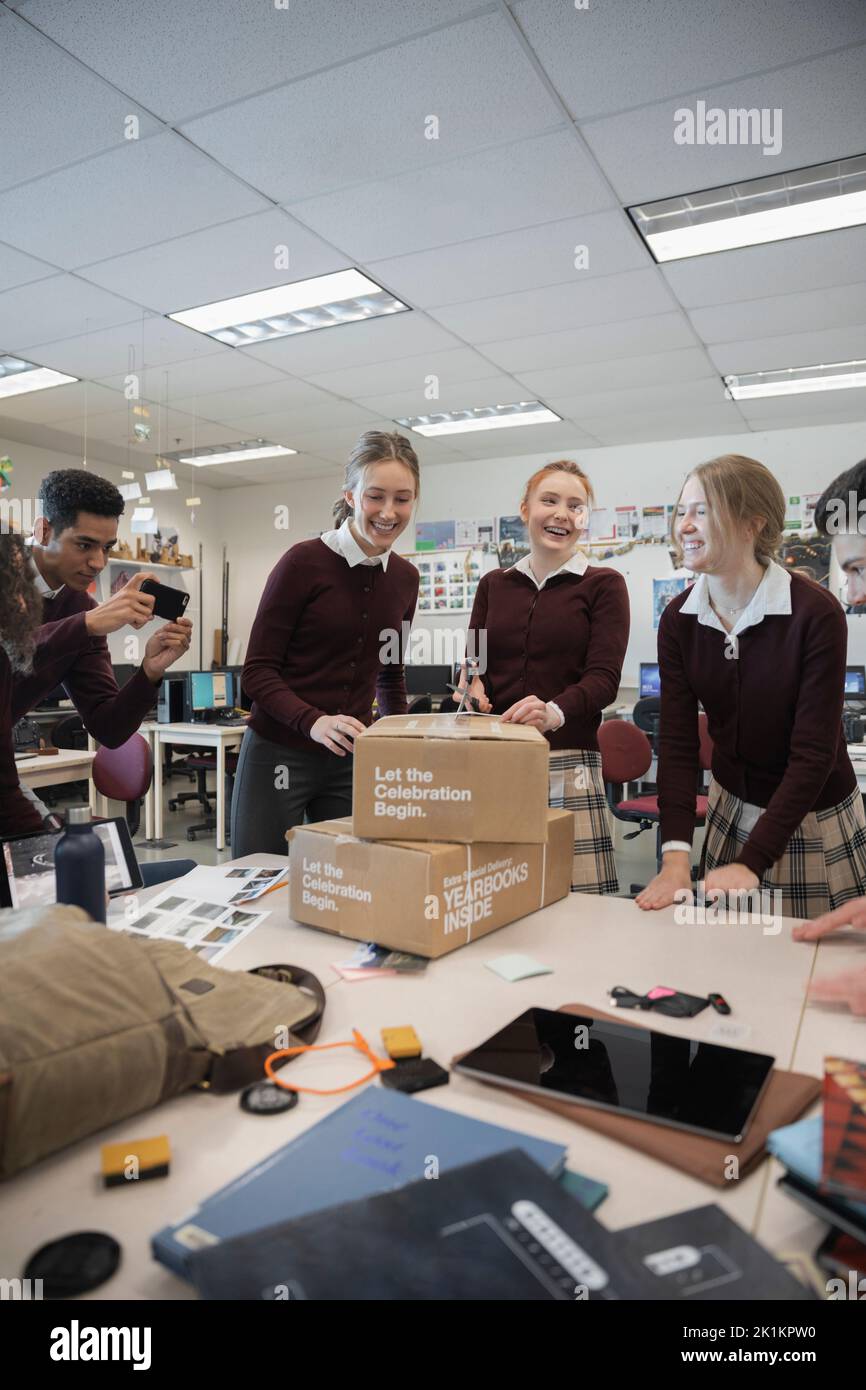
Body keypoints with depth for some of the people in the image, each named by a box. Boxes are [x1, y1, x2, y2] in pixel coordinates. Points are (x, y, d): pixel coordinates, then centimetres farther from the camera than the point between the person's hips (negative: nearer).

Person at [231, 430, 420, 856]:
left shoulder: (405, 578, 6)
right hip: (279, 755, -4)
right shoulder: (304, 562, -10)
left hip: (352, 761, 4)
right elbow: (257, 671, -10)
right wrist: (313, 721, -26)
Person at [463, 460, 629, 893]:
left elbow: (604, 677, -6)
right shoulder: (494, 584, 15)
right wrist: (473, 686, -12)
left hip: (567, 761, -2)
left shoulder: (603, 585, 4)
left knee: (573, 901, -6)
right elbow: (473, 659, 12)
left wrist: (556, 711, -27)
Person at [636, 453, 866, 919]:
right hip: (731, 809, 4)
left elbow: (813, 753, -22)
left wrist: (750, 864, -27)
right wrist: (676, 855, -23)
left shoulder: (815, 613, -21)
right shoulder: (679, 619, -8)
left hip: (813, 821, -4)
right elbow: (677, 742, -11)